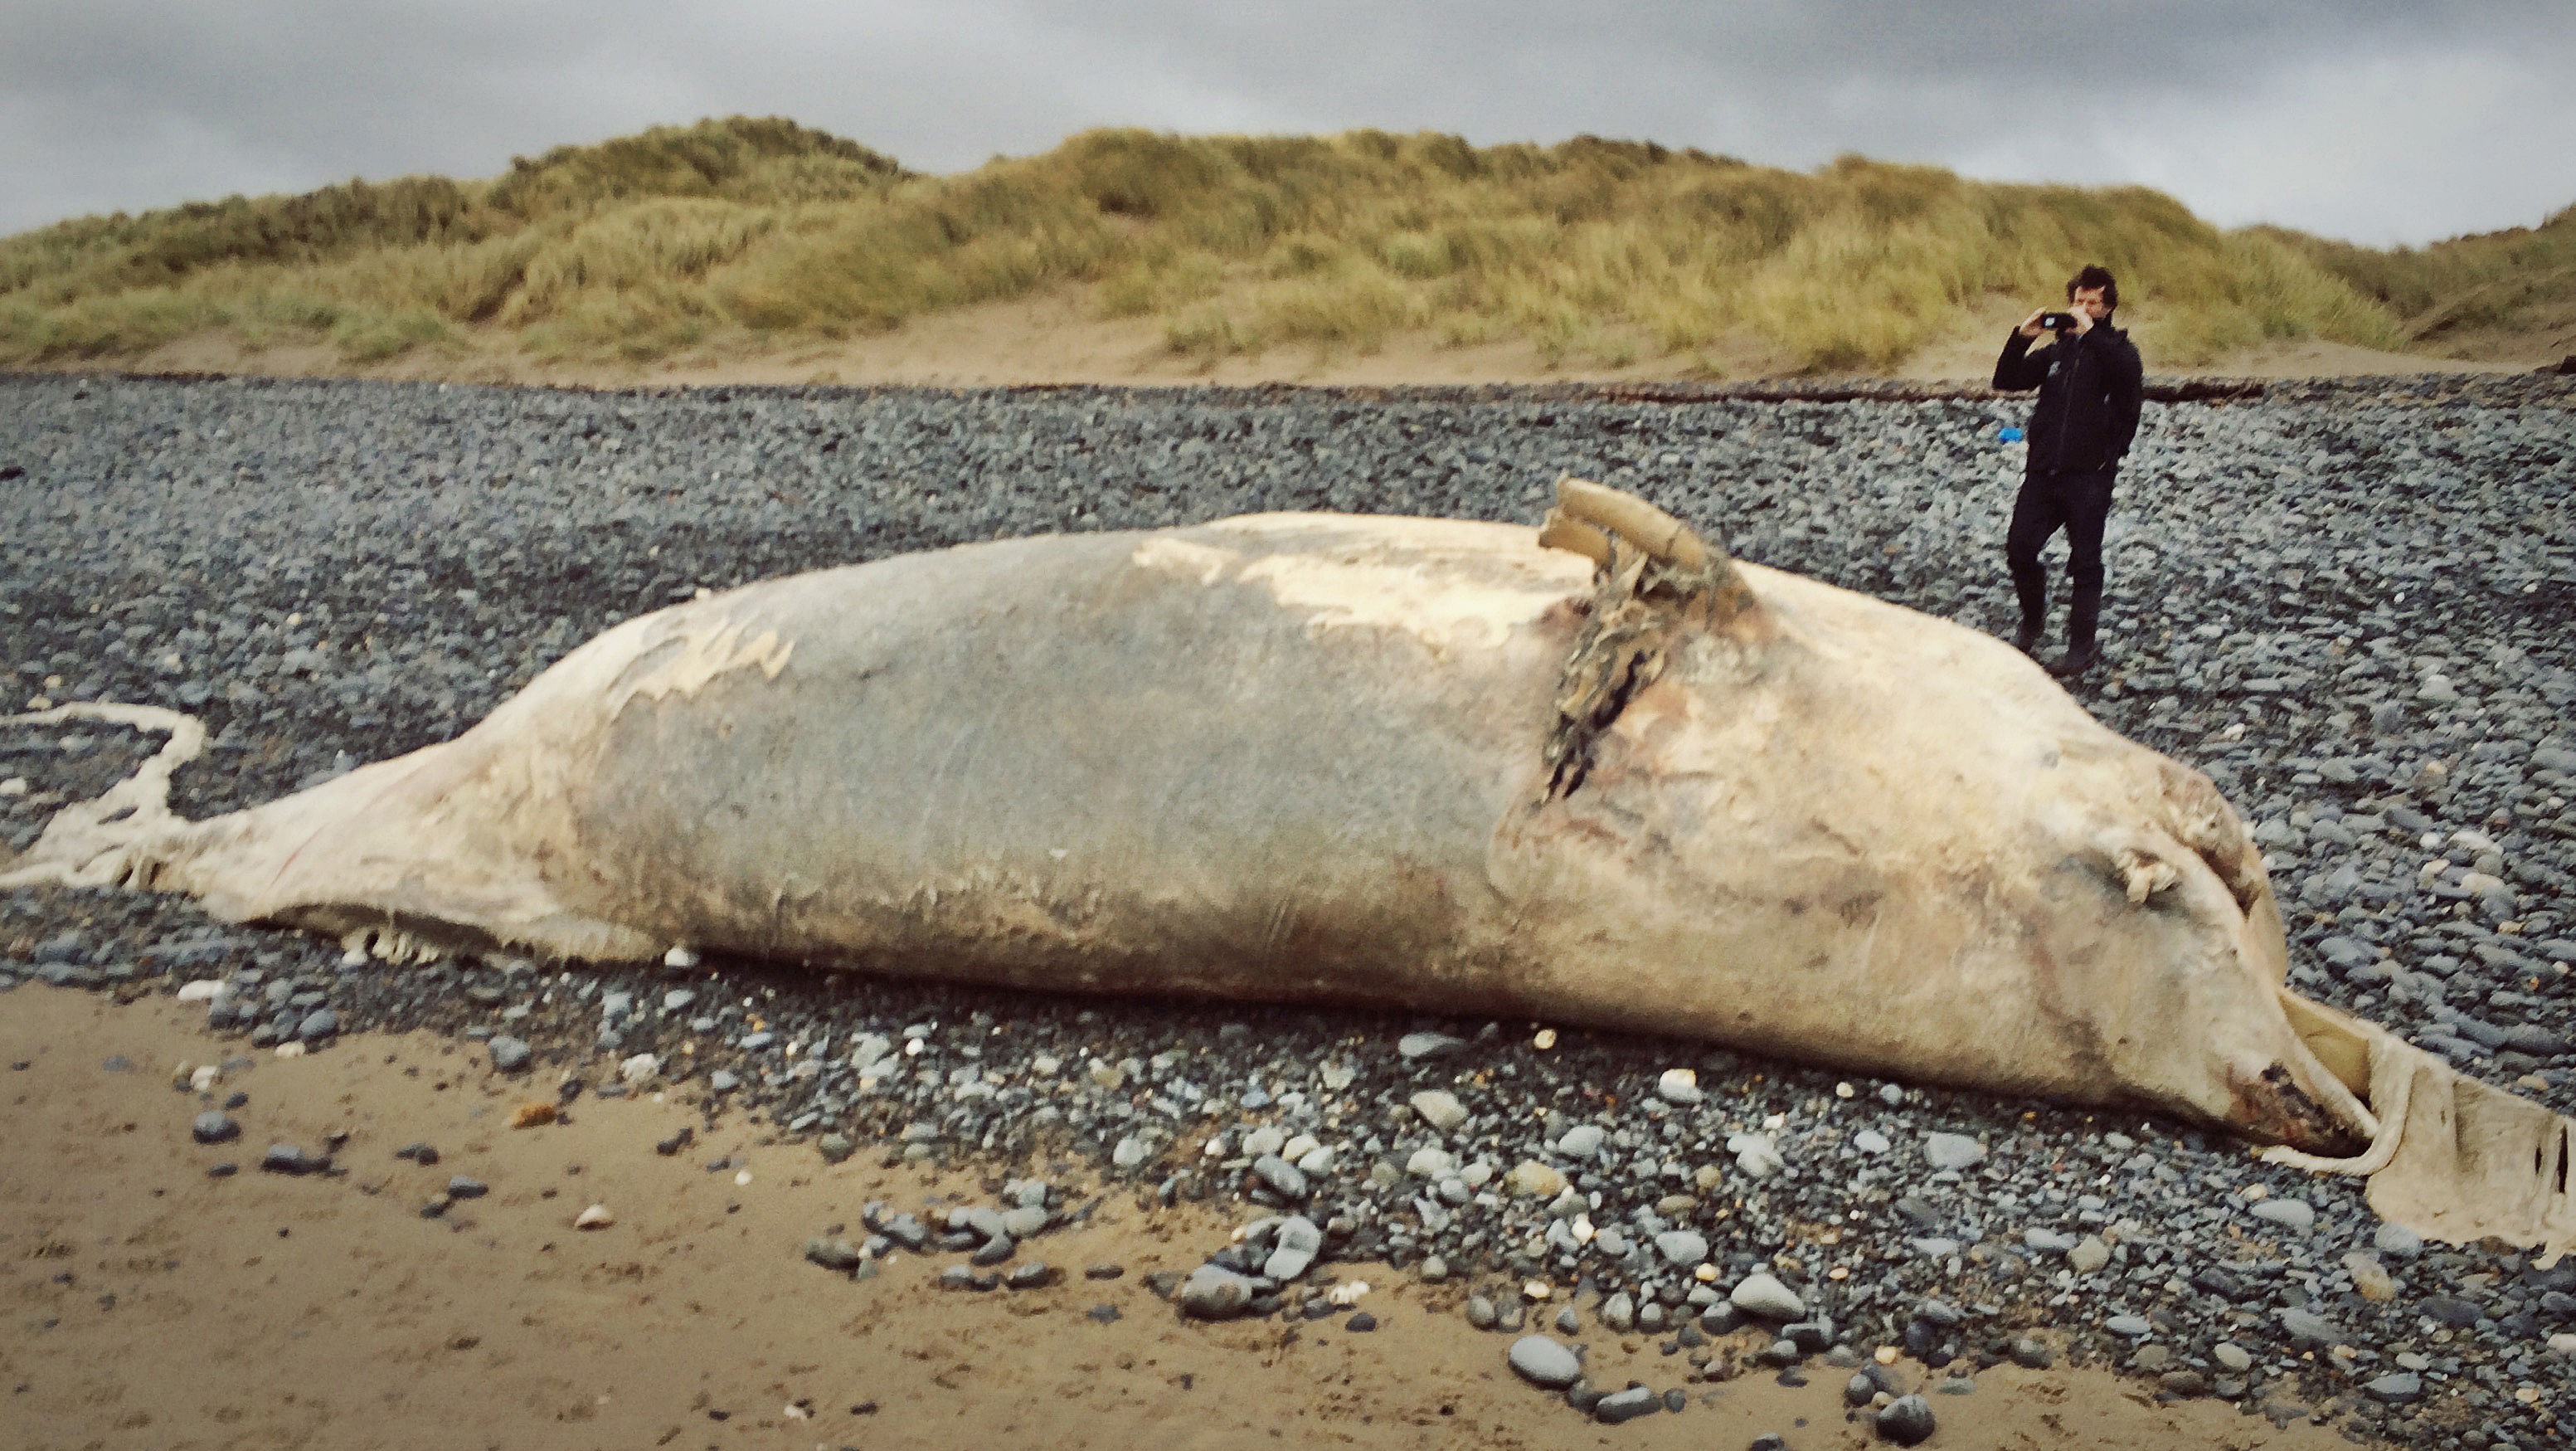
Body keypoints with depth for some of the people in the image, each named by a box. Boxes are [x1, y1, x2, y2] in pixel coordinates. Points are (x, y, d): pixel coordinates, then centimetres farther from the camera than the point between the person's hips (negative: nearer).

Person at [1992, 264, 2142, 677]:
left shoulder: (2116, 349, 6)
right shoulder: (2056, 351, 17)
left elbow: (2128, 374, -18)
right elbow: (2007, 380, 8)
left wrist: (2090, 333, -19)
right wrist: (2022, 337, -5)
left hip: (2089, 473, -4)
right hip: (2043, 469, 4)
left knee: (2085, 560, 0)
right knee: (2019, 547, -3)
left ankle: (2084, 644, 8)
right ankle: (2033, 622, 20)